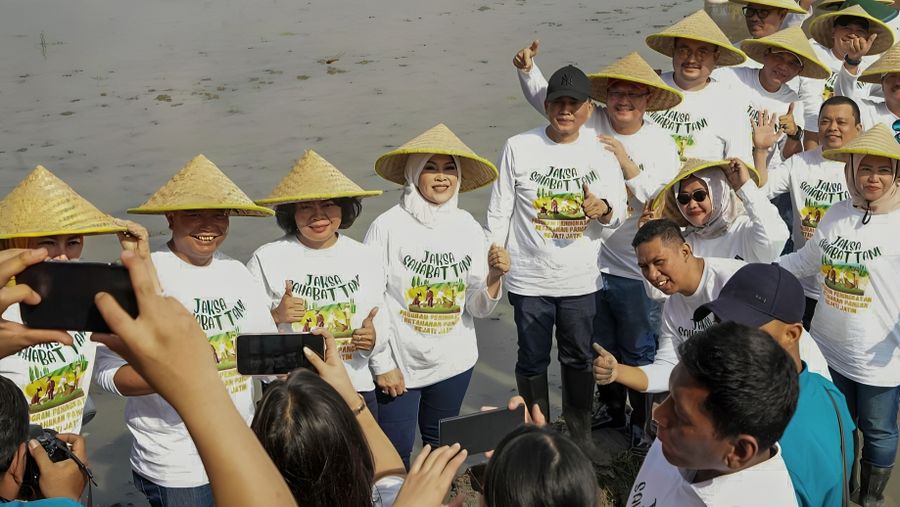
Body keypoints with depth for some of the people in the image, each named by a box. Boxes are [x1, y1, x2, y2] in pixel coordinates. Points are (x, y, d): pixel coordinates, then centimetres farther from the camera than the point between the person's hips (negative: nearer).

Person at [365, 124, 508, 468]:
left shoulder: (468, 227, -2)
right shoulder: (388, 227, -15)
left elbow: (478, 308, 1)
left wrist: (494, 277, -18)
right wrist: (382, 364, -10)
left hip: (454, 363, 4)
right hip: (399, 365, -4)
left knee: (442, 447, 21)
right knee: (395, 454, 5)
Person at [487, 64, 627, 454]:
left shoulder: (600, 152, 0)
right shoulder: (518, 148, -5)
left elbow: (619, 213, 2)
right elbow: (499, 211, 0)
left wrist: (604, 209, -22)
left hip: (581, 279, 1)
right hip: (529, 278, -1)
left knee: (579, 359, 14)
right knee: (532, 360, 12)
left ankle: (580, 432, 33)